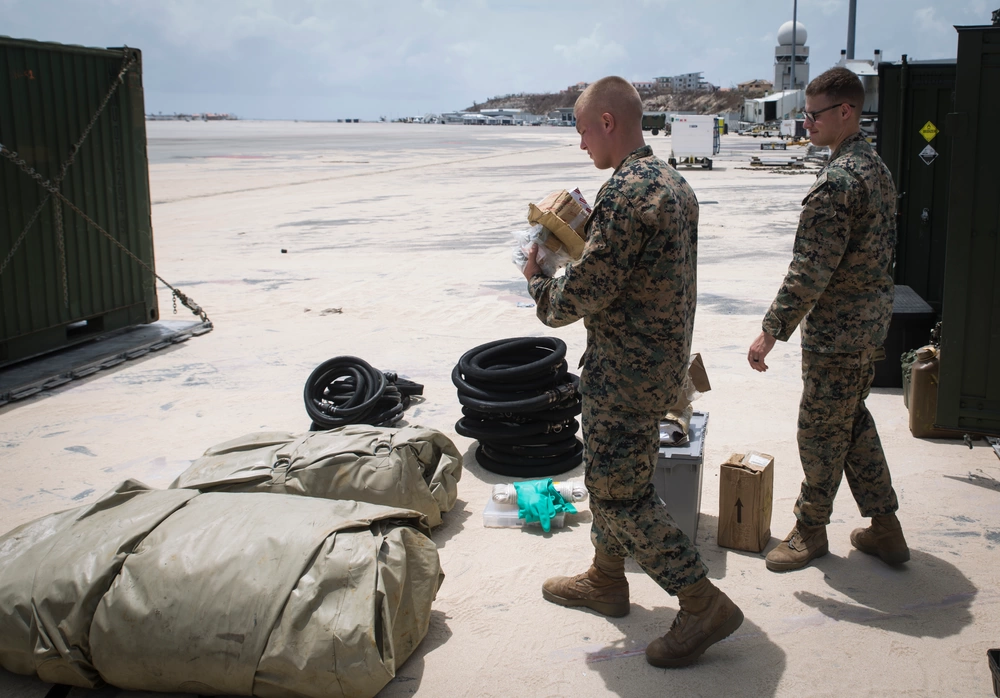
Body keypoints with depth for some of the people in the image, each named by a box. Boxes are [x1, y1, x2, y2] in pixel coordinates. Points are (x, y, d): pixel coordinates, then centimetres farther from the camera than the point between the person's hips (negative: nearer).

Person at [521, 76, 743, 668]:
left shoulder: (625, 192, -23)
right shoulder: (671, 180, 10)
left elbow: (585, 292, -22)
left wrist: (538, 281, -3)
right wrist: (578, 240, 14)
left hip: (628, 368, -10)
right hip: (662, 355, 10)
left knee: (619, 490, 0)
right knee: (609, 471, 22)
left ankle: (705, 605, 6)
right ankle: (607, 578, 37)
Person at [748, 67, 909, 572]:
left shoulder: (837, 180, -23)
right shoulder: (876, 167, 10)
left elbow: (810, 270, -25)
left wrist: (772, 330, -20)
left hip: (836, 332, -10)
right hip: (869, 322, 10)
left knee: (821, 432, 5)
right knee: (853, 421, 19)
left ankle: (811, 529, 23)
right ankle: (885, 529, 26)